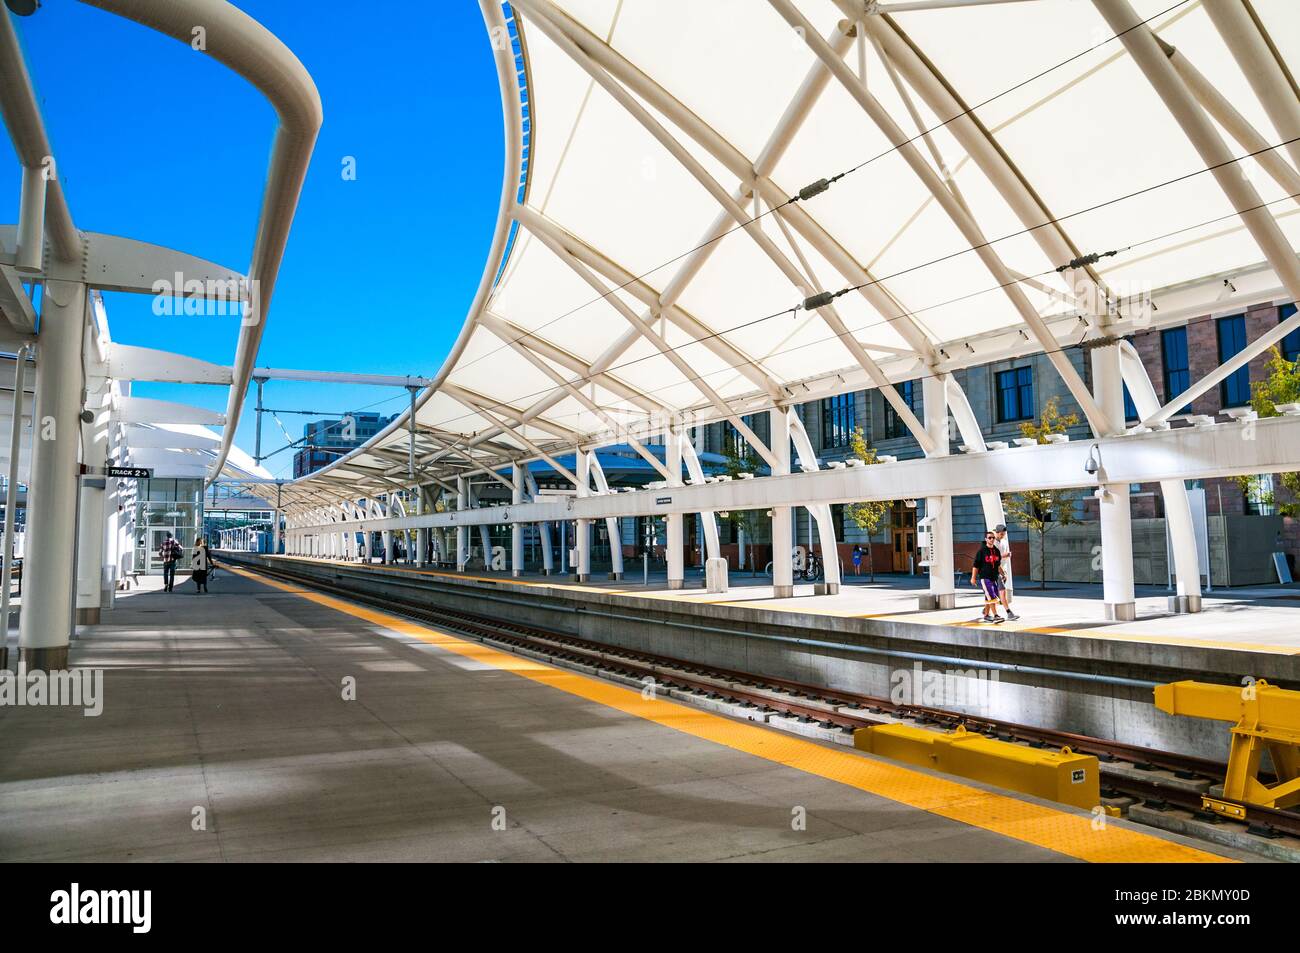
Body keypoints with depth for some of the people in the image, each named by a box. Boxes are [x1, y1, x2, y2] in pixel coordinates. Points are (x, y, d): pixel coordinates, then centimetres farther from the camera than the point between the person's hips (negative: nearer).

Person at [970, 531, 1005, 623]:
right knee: (991, 597, -14)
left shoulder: (997, 551, 9)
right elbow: (975, 565, -8)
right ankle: (995, 616, -14)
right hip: (984, 578, -6)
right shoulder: (981, 551, -9)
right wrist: (973, 577, -11)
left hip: (994, 577, 6)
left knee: (988, 598, 14)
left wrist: (1001, 574, 20)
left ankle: (986, 615, 24)